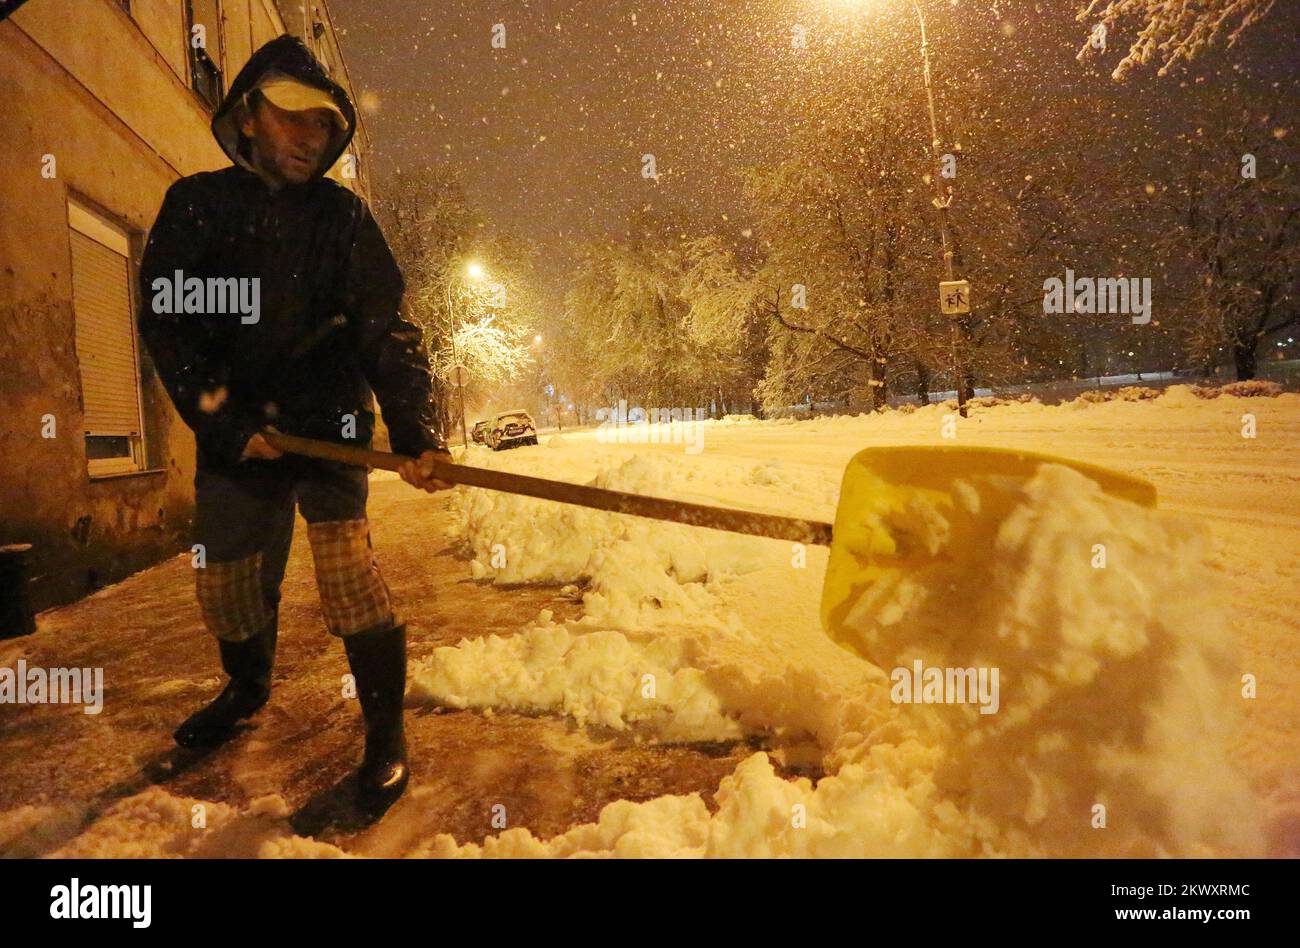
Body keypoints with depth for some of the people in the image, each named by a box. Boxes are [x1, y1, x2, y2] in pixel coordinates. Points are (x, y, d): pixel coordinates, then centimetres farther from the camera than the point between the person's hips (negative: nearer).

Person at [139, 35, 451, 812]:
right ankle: (248, 690, 39)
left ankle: (386, 726, -3)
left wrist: (415, 429, -20)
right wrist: (223, 418, -12)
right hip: (235, 428, 2)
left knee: (344, 554, -17)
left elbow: (385, 326, -7)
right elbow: (167, 323, -2)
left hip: (330, 416, -2)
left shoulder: (342, 214, 1)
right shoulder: (197, 204, 3)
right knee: (226, 578, 9)